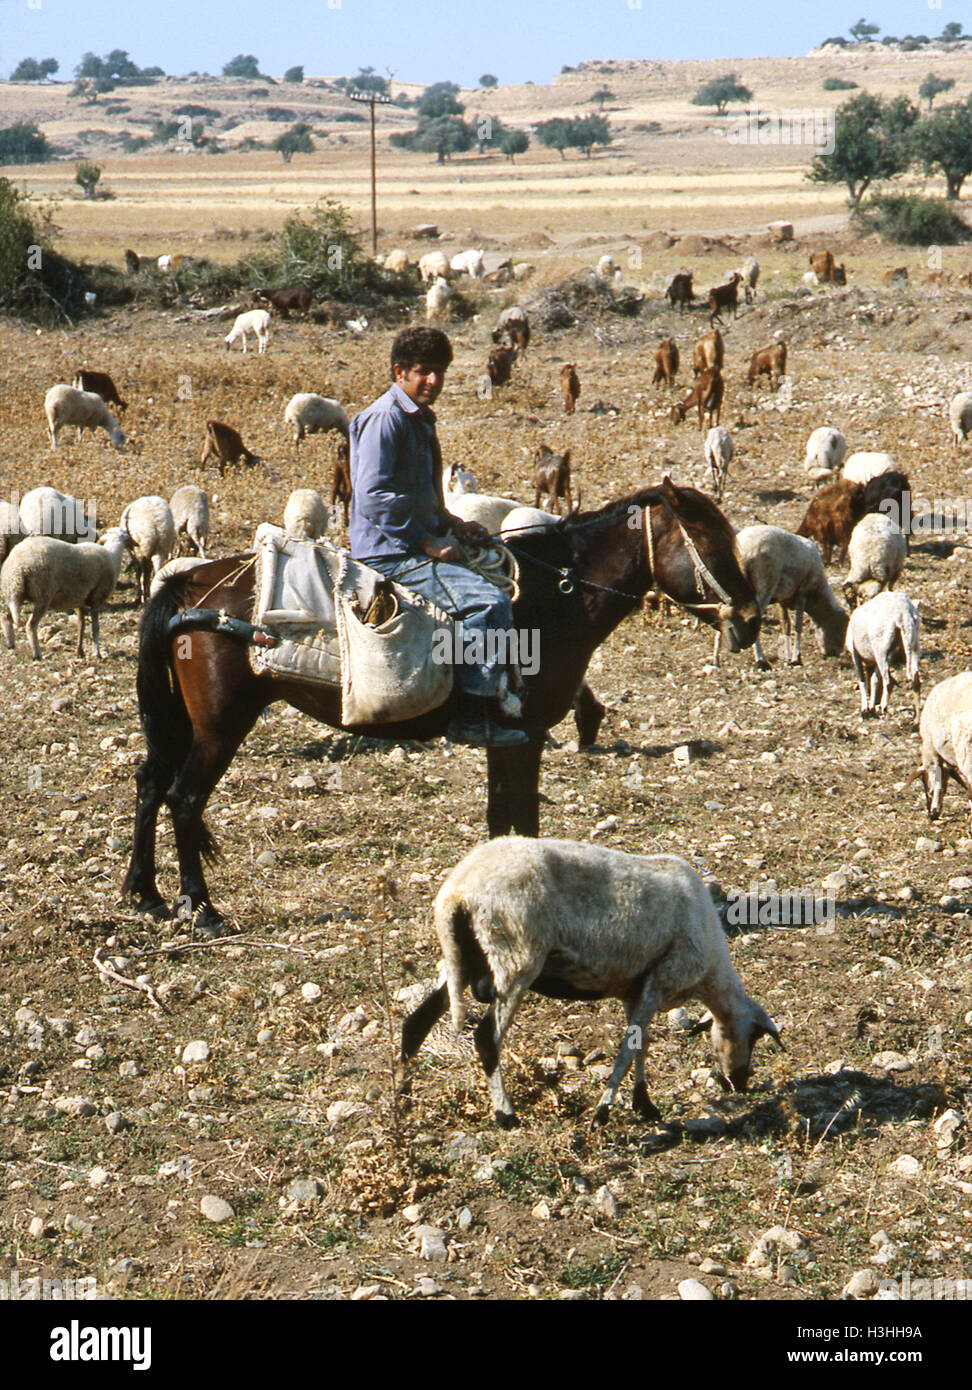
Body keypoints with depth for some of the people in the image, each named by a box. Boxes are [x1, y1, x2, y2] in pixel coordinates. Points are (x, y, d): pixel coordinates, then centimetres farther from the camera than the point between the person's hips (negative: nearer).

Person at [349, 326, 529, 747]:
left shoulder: (420, 419, 17)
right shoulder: (385, 419, -13)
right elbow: (373, 497, -21)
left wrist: (454, 525, 10)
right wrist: (427, 541, -18)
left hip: (417, 543, 10)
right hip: (390, 550, -10)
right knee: (487, 602, -23)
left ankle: (476, 716, 4)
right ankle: (481, 708, -15)